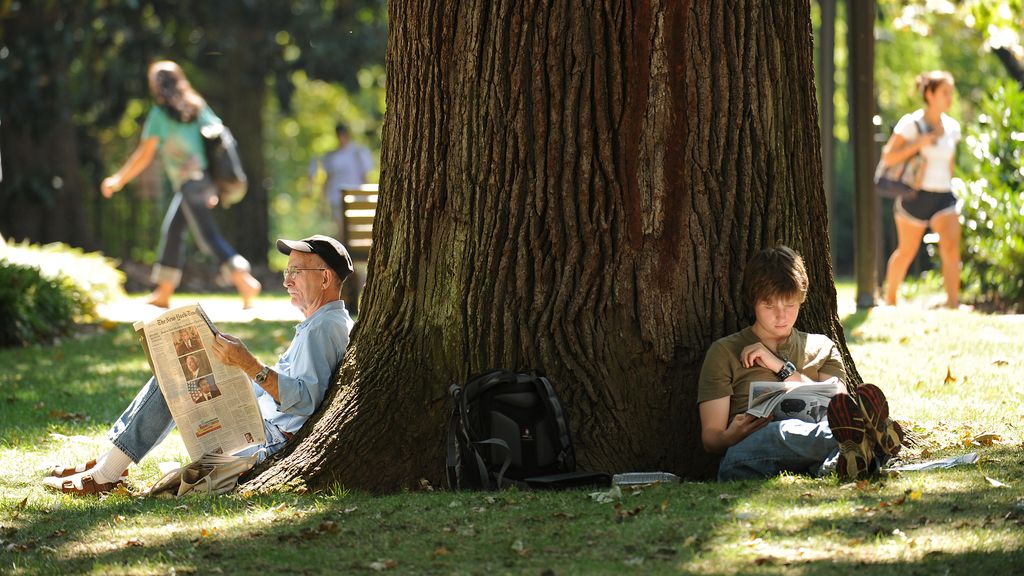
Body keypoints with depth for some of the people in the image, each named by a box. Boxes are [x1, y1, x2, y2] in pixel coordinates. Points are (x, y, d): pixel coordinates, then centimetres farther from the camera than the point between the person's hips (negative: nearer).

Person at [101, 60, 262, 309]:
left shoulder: (160, 113, -7)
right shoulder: (198, 106, 13)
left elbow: (144, 155, -7)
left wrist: (118, 180, 5)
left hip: (190, 182, -8)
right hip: (205, 179, 8)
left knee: (208, 236, -10)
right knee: (172, 230, 17)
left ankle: (245, 280, -25)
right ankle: (163, 293, 21)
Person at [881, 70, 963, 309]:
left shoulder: (952, 127, 8)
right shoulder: (911, 124, -9)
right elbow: (888, 157, -12)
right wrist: (919, 143, -21)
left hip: (943, 197, 4)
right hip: (916, 196, -4)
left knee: (952, 247, -15)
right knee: (907, 252, 8)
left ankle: (953, 303, -18)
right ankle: (889, 300, 28)